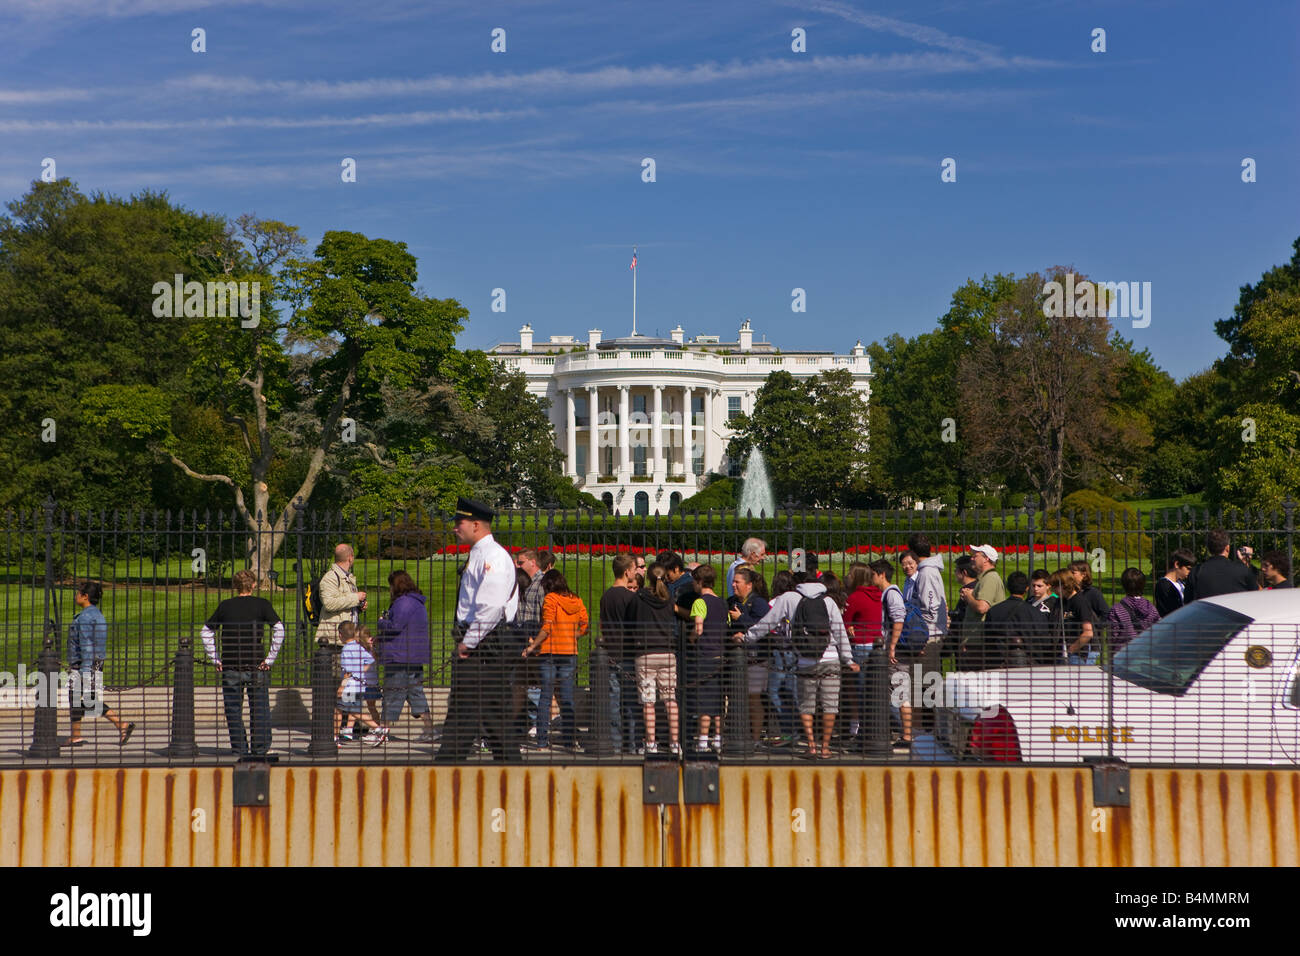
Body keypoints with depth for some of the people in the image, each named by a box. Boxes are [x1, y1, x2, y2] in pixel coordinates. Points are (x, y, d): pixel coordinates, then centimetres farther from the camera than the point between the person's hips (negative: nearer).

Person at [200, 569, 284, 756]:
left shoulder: (225, 606, 7)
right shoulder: (262, 604, -1)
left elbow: (206, 632, 12)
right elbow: (279, 630, -11)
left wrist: (215, 659, 13)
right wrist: (270, 659, -5)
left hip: (230, 668, 2)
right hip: (256, 665, -1)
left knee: (233, 710, 9)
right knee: (260, 709, 7)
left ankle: (239, 749, 9)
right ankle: (260, 748, 7)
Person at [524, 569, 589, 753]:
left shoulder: (551, 599, -5)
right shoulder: (577, 601, 9)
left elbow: (547, 627, -12)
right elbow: (585, 626, 7)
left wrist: (532, 646, -6)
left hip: (550, 652, -4)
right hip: (570, 652, 4)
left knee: (545, 698, 1)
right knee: (568, 699, 7)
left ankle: (542, 741, 0)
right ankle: (569, 740, 6)